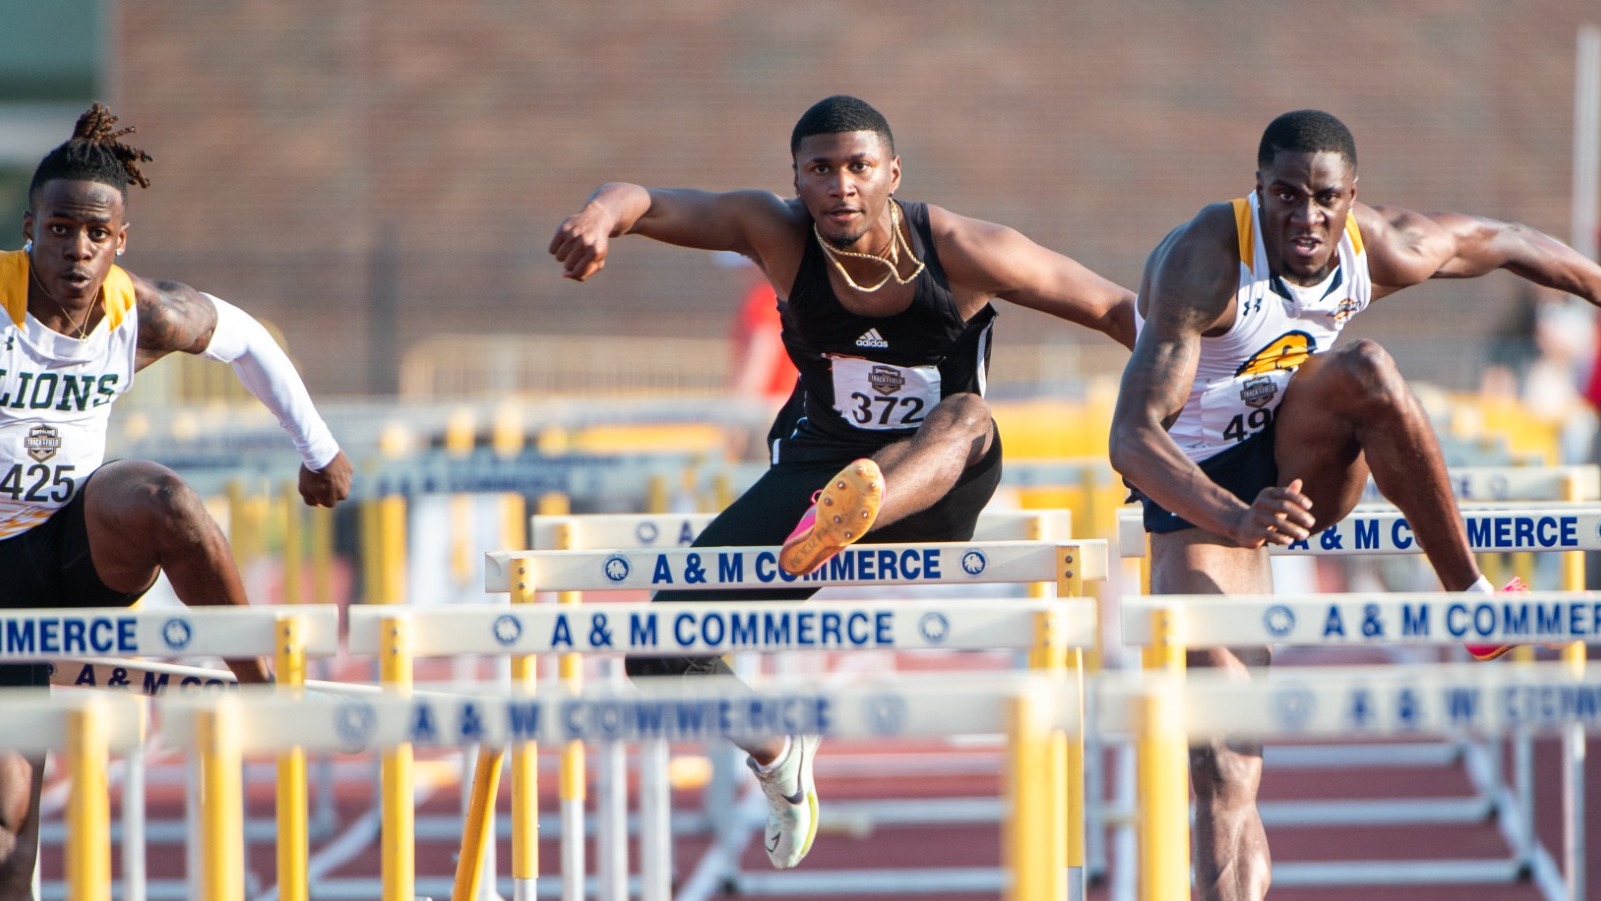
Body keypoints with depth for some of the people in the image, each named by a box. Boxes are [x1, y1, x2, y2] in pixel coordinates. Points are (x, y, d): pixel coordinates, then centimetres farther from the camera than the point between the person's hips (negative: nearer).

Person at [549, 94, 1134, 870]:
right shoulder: (778, 234, -15)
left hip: (937, 485, -2)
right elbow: (655, 205, -31)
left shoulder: (963, 252, -19)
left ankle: (841, 520, -68)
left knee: (967, 417, -38)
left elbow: (1115, 309, -9)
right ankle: (775, 754, 19)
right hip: (817, 462, 2)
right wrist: (604, 213, -54)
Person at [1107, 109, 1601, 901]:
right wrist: (1237, 520, -52)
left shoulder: (1385, 249, -13)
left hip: (1302, 467, 4)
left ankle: (1472, 596, -15)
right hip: (1200, 493, -4)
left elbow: (1502, 242, 9)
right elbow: (1131, 436, -37)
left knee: (1367, 373, -29)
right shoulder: (1202, 262, -28)